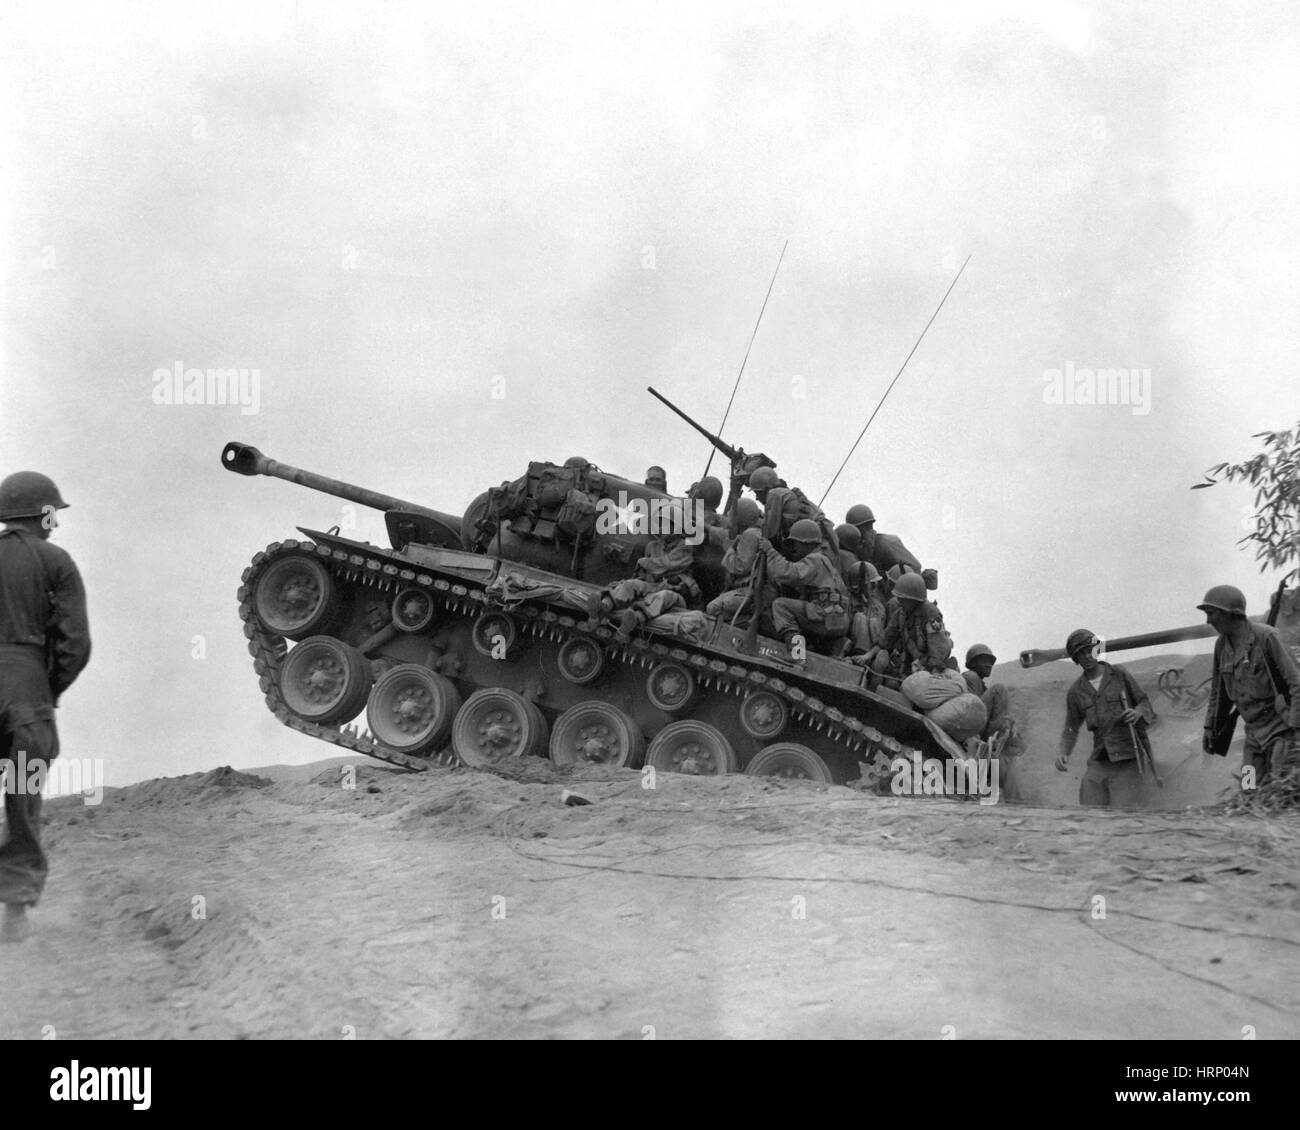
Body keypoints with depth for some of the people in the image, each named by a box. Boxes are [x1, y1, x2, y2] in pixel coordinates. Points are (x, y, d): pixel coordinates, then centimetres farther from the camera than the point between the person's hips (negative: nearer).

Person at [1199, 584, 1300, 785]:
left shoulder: (1265, 636, -16)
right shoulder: (1221, 644, 4)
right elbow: (1217, 689, 16)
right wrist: (1209, 727, 14)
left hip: (1281, 728, -6)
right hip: (1254, 731, 6)